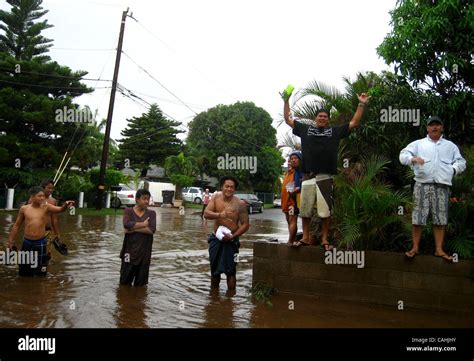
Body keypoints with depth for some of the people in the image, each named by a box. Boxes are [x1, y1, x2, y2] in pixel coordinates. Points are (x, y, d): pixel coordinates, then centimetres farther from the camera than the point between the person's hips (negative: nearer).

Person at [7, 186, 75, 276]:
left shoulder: (46, 207, -5)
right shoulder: (24, 209, 0)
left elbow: (60, 209, -23)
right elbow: (17, 225, 10)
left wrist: (65, 205, -45)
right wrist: (11, 241, 12)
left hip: (41, 242, -2)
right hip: (27, 242, 2)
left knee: (40, 273, 7)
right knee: (24, 273, 14)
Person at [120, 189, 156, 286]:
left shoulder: (151, 213, 5)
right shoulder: (128, 211, 2)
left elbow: (152, 229, -11)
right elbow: (127, 225, -17)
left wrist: (134, 228, -14)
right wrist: (143, 224, -11)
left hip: (144, 252, 1)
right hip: (130, 250, -1)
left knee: (140, 282, 8)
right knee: (125, 281, 5)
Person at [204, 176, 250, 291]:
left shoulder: (240, 204, -13)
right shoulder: (216, 198, -3)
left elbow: (245, 224, -10)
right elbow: (206, 214, -13)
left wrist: (233, 236, -20)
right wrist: (220, 214, -31)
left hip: (230, 241, -4)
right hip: (216, 239, 4)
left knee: (230, 271, -1)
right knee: (214, 270, 17)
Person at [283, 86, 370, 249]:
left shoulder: (335, 131, 13)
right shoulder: (305, 129, 14)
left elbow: (353, 123, 14)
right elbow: (288, 120, 17)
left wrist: (361, 104, 10)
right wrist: (286, 101, 12)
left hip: (325, 177, -1)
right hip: (308, 176, 1)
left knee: (325, 210, 2)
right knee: (305, 209, 6)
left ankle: (324, 239, 11)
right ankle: (306, 237, 17)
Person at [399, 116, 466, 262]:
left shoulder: (450, 145, 18)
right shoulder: (418, 144, 11)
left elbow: (461, 161, 15)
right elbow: (403, 154, 0)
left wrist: (453, 169, -6)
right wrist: (413, 159, -22)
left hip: (442, 187, 2)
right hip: (422, 185, -2)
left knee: (440, 219, 4)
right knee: (418, 217, -2)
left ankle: (439, 250, 12)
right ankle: (415, 247, 7)